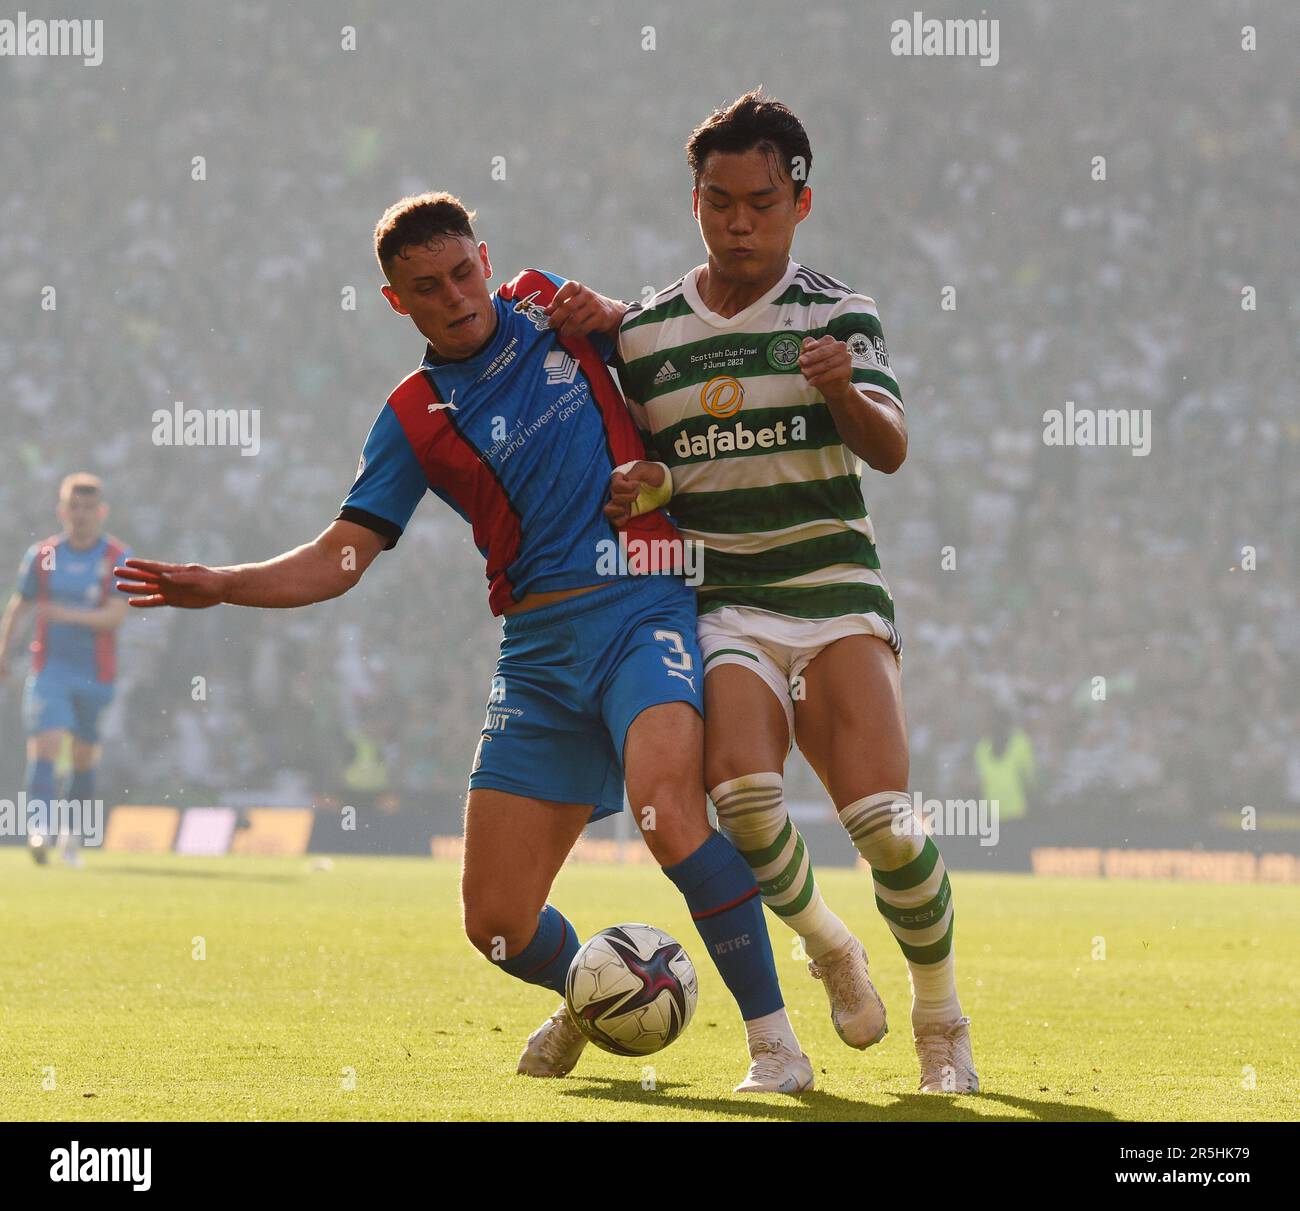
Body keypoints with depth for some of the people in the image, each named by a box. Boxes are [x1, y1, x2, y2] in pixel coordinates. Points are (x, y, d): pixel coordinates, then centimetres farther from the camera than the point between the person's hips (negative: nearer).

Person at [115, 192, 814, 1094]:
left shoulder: (546, 307, 9)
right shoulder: (416, 421, 7)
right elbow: (341, 559, 4)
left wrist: (606, 315, 2)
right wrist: (220, 585, -10)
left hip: (643, 611, -3)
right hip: (539, 652, 3)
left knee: (665, 806, -32)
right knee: (497, 923, -2)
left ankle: (775, 1043, -23)